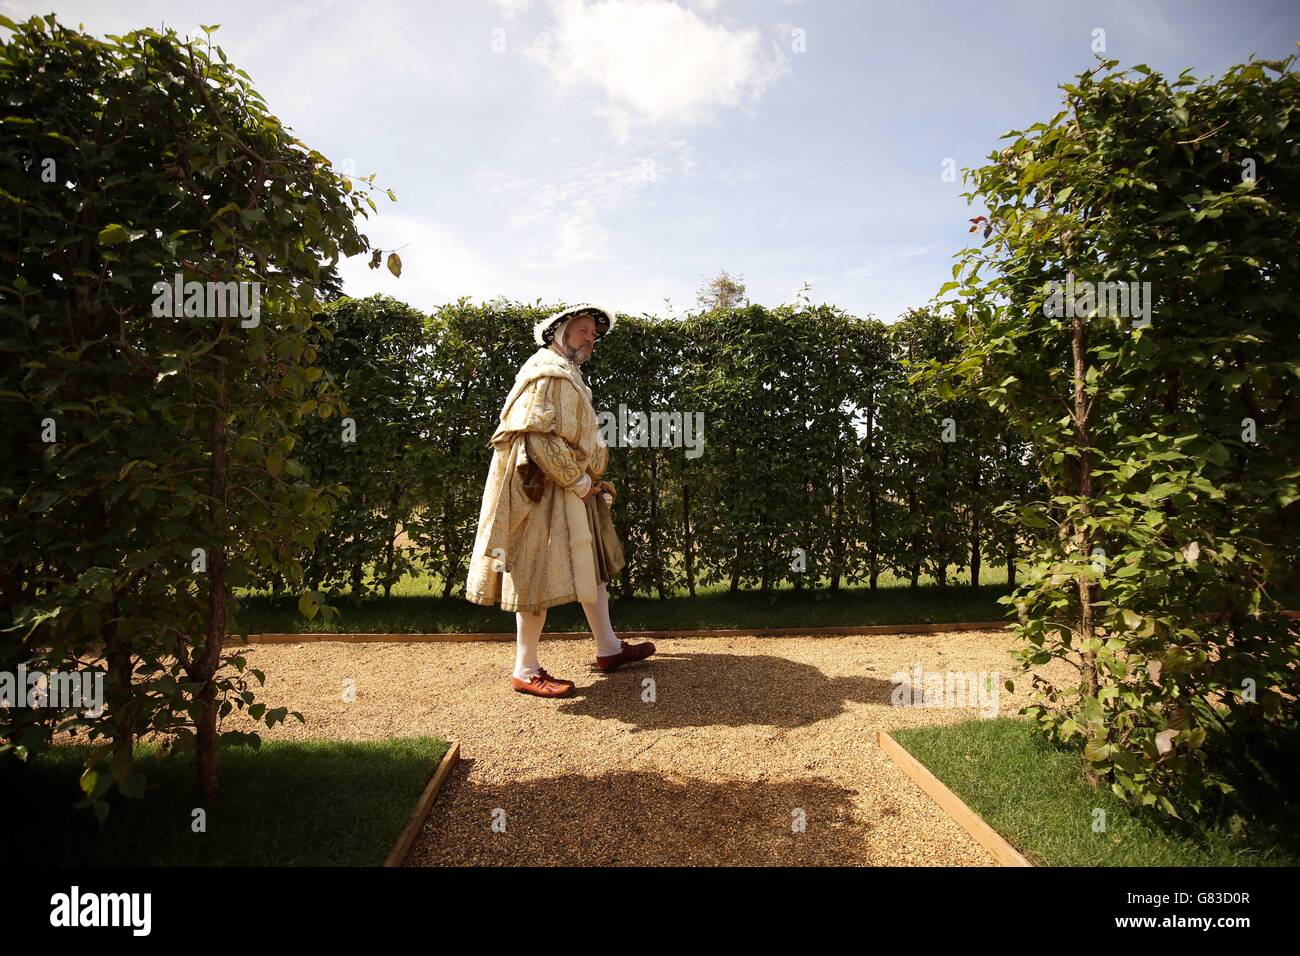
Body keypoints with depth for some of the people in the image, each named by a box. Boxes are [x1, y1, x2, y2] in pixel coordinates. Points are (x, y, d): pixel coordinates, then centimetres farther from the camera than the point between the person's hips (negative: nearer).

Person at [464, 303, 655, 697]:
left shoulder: (568, 377, 19)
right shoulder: (548, 374, -14)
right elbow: (539, 437, -25)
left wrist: (588, 481, 16)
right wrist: (577, 481, -18)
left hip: (572, 491, 11)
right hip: (547, 492, -11)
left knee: (592, 567, 16)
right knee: (542, 576, -4)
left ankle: (608, 649, 28)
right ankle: (525, 671, 7)